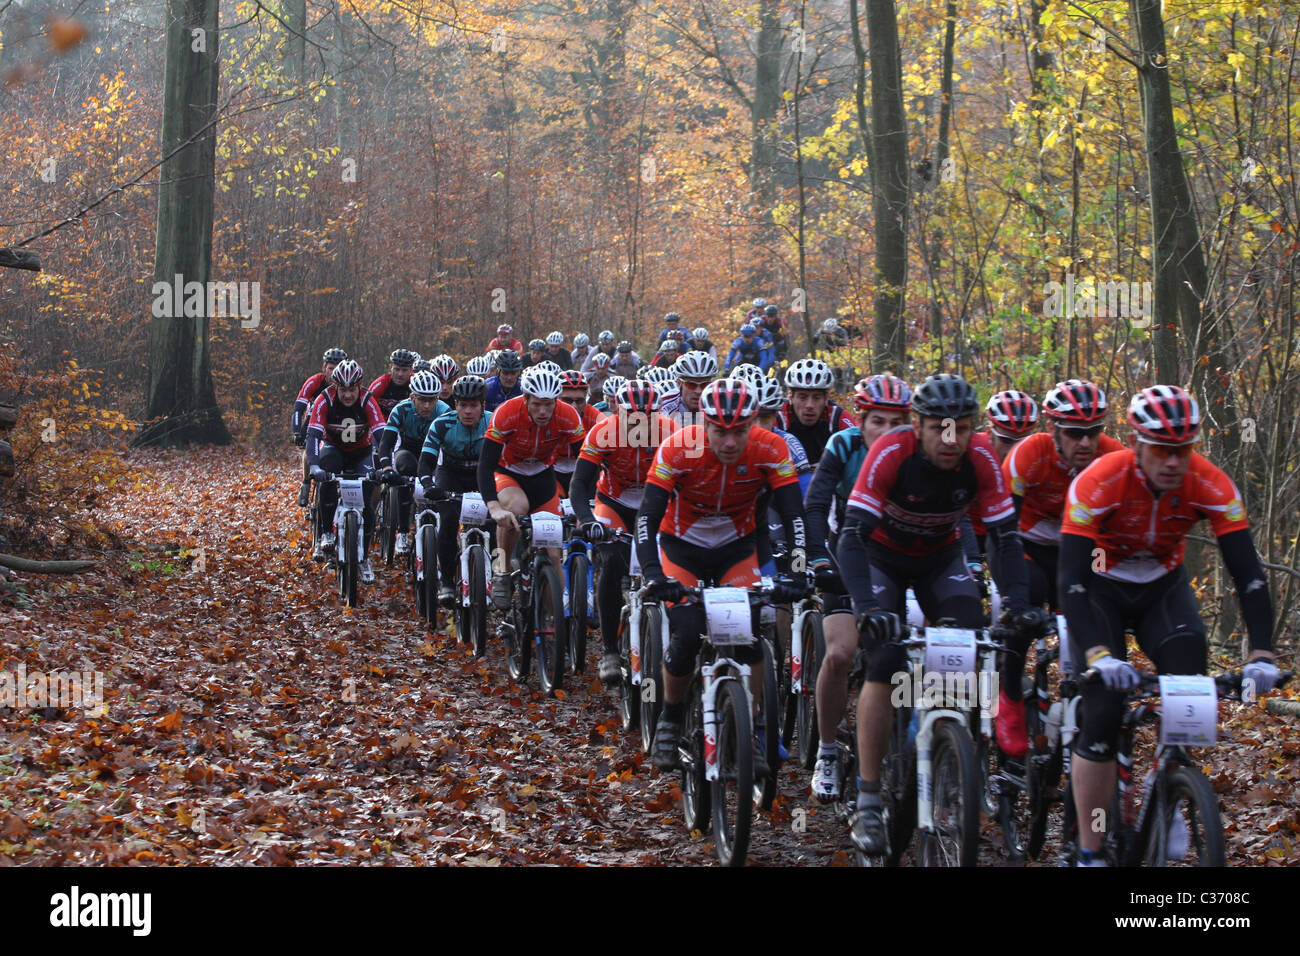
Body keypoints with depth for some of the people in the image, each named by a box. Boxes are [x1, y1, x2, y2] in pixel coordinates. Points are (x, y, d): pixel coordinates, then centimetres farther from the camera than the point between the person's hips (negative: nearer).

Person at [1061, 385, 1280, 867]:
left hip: (1163, 588, 3)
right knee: (1102, 715, -15)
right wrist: (1098, 655, -49)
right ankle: (1089, 852, -5)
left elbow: (1249, 574, -26)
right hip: (1102, 590, -3)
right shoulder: (1097, 484, -32)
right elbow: (1071, 582, -36)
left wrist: (1261, 655, -38)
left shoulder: (1211, 487, -25)